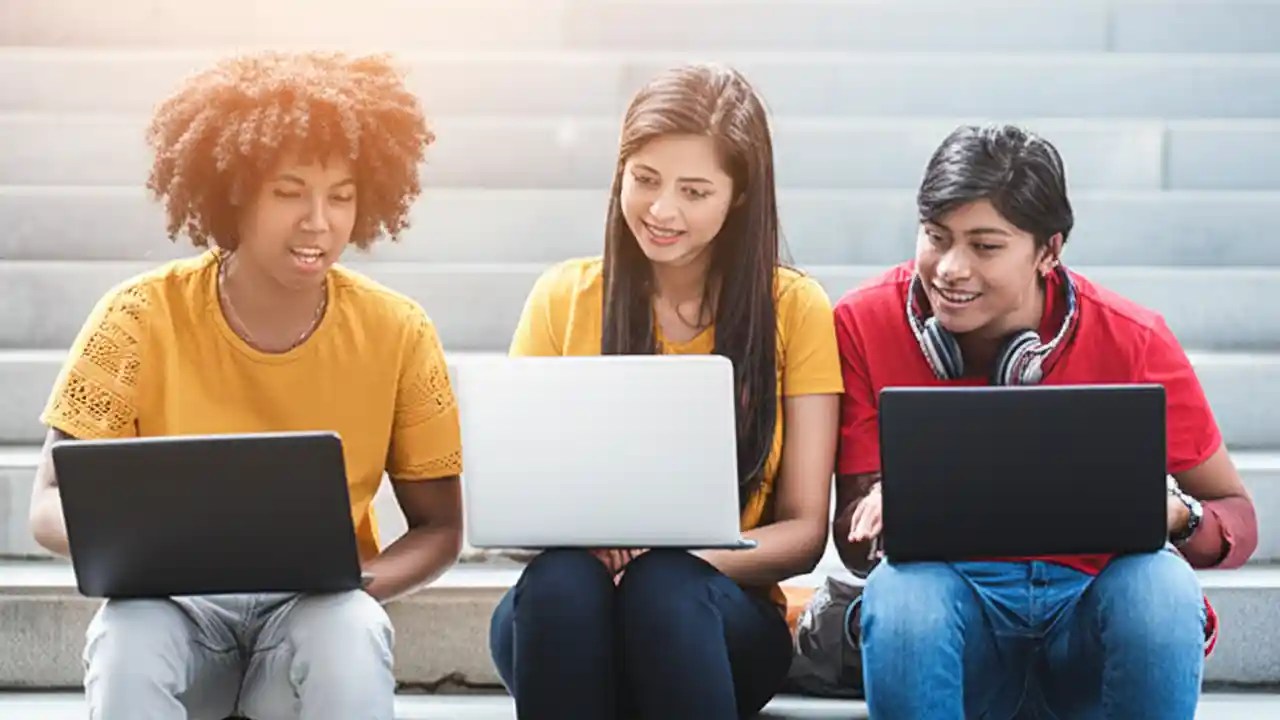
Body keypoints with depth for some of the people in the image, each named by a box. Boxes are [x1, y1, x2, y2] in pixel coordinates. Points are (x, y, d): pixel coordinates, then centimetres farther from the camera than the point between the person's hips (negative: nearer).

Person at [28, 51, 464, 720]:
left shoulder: (396, 333, -7)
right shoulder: (141, 317, -10)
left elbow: (439, 527, 0)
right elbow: (53, 503, -10)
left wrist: (361, 582, -22)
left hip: (316, 610, 1)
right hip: (175, 601, 0)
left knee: (349, 632, -34)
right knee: (131, 635, -34)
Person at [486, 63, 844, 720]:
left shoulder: (795, 310, 2)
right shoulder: (564, 298, 6)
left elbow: (802, 533, 0)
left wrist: (680, 556, -20)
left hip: (720, 618, -1)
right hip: (560, 616, 1)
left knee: (664, 584, -35)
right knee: (562, 577, -34)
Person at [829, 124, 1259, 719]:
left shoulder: (1131, 340, -9)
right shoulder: (865, 323, -7)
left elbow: (1236, 515, -1)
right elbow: (854, 543, -4)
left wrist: (1174, 515, -24)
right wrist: (882, 510, -28)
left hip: (1090, 604, 1)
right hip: (954, 606, 0)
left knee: (1161, 585, -33)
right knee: (901, 589, -34)